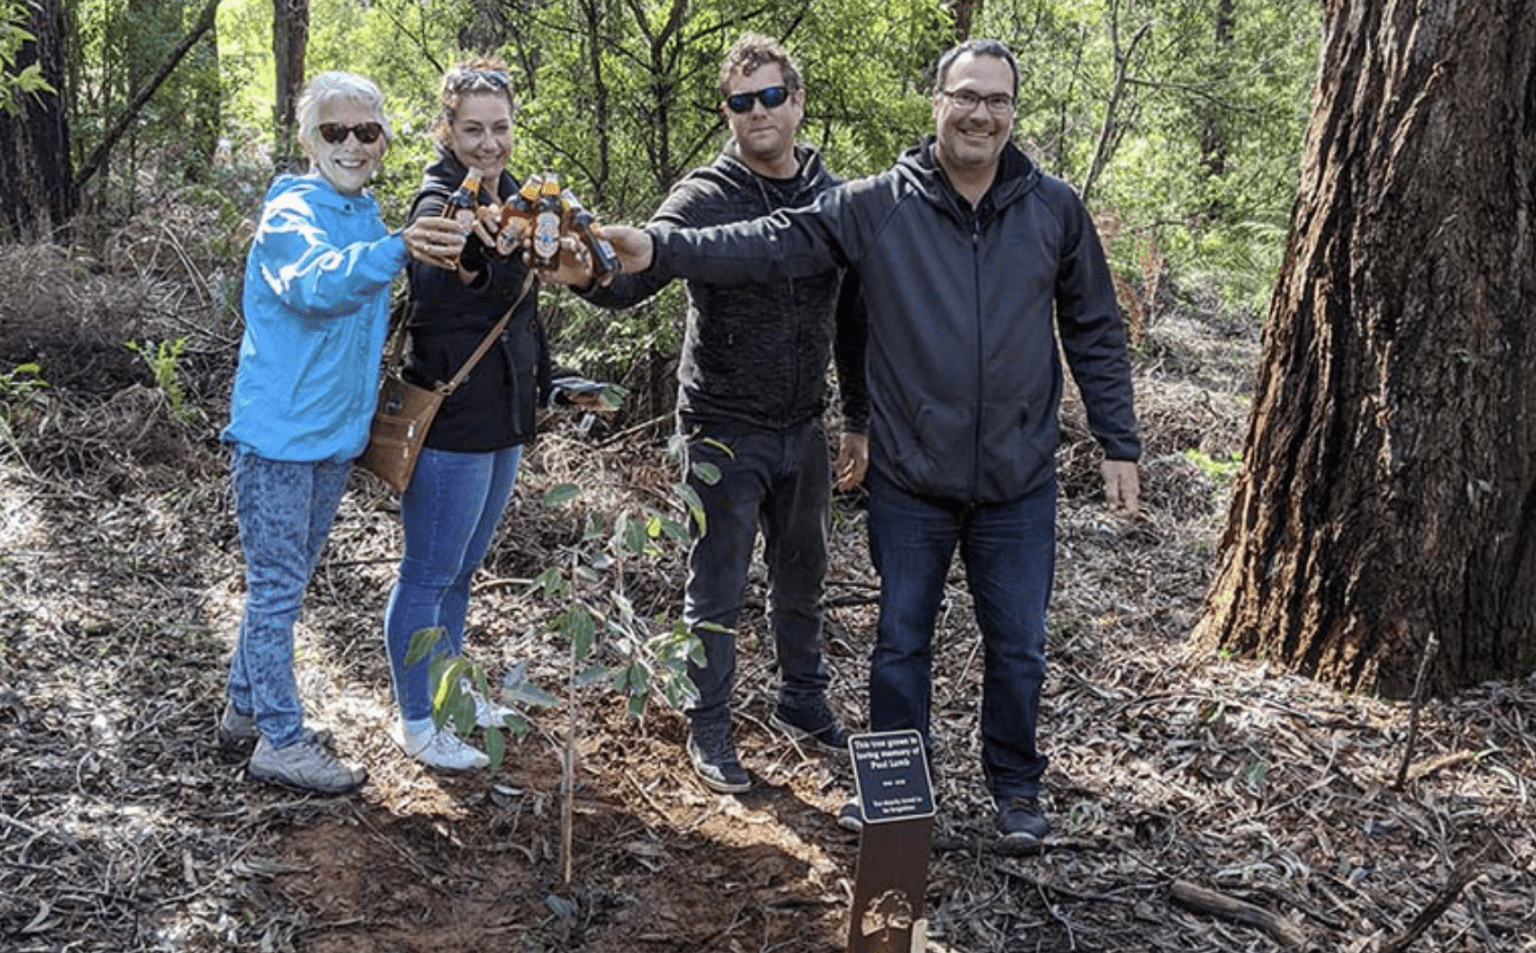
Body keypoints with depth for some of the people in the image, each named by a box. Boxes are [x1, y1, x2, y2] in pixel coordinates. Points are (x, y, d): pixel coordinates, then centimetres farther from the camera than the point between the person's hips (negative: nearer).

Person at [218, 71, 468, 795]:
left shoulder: (368, 219, 9)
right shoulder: (291, 213, -15)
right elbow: (313, 283, -38)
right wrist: (396, 250, -54)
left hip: (334, 433, 8)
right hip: (278, 432, -8)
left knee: (284, 581, 18)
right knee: (277, 586, -1)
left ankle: (246, 708, 32)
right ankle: (280, 742, 7)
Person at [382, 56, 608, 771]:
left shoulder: (507, 195, 10)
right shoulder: (440, 201, -16)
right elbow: (432, 299, -37)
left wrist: (548, 384, 26)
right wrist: (473, 249, -57)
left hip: (501, 418, 9)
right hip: (450, 422, -9)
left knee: (461, 567, 21)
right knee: (430, 574, 4)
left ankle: (447, 690, 37)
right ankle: (416, 721, 17)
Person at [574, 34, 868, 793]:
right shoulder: (705, 198, -12)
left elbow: (853, 317, 9)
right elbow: (631, 277, -26)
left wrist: (860, 419, 12)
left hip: (803, 429, 4)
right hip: (725, 431, -4)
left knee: (802, 574, 18)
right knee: (717, 587, 6)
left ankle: (802, 702, 38)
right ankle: (709, 729, 21)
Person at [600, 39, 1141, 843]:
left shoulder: (1055, 210, -2)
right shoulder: (876, 206, -7)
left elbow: (1095, 334, 4)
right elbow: (772, 245, -15)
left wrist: (1119, 446, 3)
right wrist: (661, 248, -29)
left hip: (1019, 482, 1)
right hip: (910, 481, -1)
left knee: (1017, 646, 13)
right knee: (900, 642, 13)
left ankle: (1016, 785, 35)